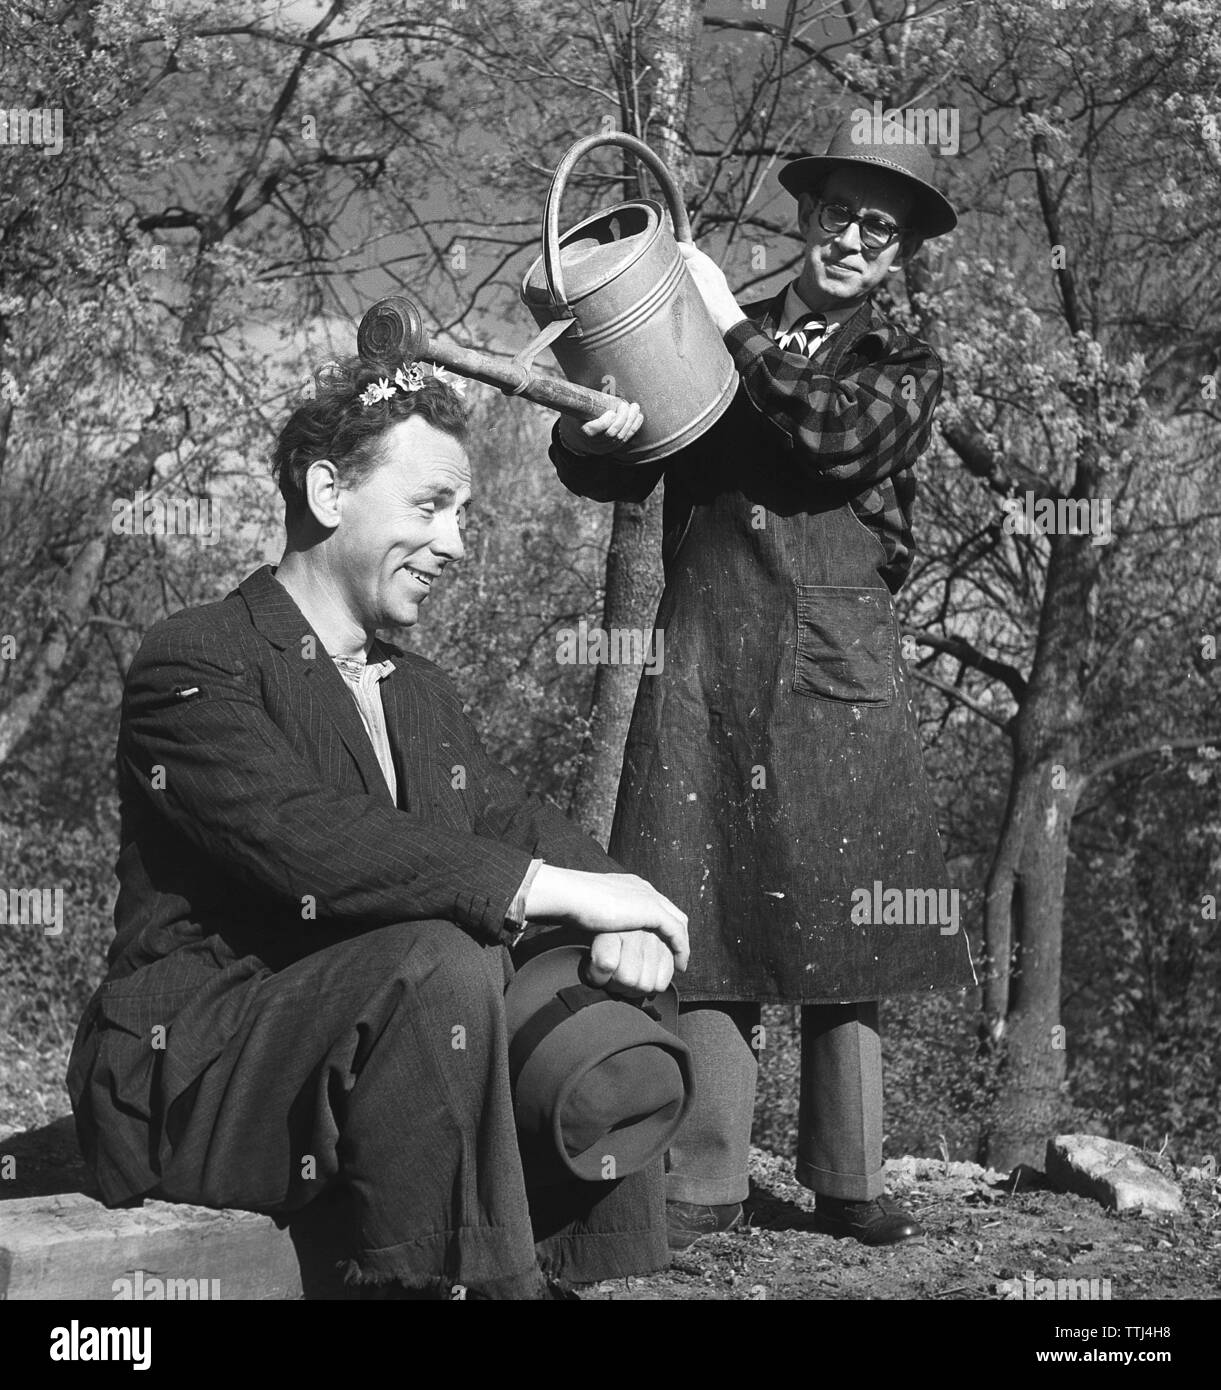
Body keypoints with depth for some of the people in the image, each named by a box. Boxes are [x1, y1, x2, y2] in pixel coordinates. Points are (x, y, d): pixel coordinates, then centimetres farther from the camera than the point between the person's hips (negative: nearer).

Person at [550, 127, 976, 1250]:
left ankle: (849, 1183, 9)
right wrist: (600, 428, -15)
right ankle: (705, 1183, -1)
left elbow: (842, 435, -9)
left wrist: (735, 331, -6)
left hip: (841, 666, 0)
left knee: (844, 924, 0)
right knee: (709, 918, -5)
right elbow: (608, 478, 8)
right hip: (707, 661, 1)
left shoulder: (904, 368, 13)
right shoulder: (701, 338, 16)